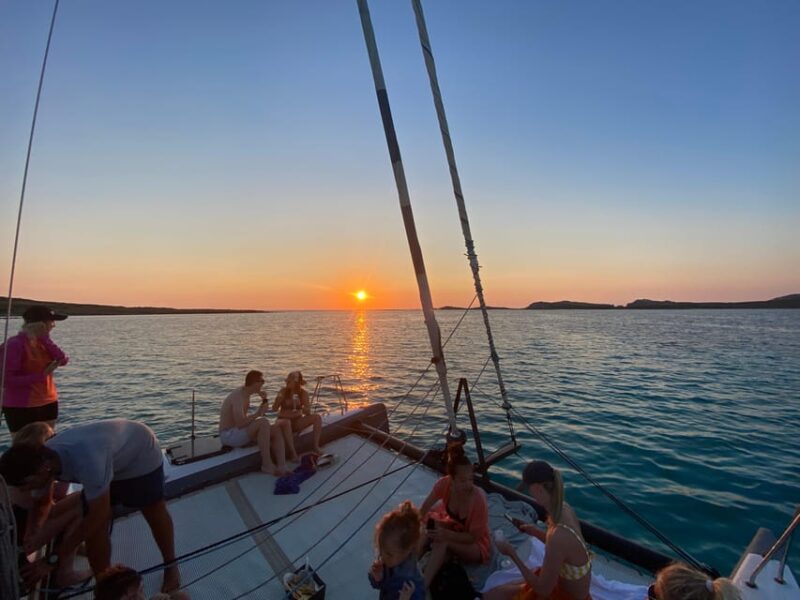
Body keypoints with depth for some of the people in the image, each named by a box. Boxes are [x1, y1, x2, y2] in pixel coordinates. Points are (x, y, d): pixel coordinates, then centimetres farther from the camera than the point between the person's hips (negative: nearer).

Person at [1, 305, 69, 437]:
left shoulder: (42, 342, 6)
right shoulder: (15, 344, -14)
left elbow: (63, 360, -8)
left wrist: (45, 338, -10)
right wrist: (41, 375, -21)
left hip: (48, 403, 7)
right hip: (21, 408, -7)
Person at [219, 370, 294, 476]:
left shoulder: (245, 394, 9)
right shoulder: (238, 396, -22)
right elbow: (240, 423, -32)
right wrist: (258, 413, -18)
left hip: (240, 431, 10)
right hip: (229, 435, -10)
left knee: (276, 430, -4)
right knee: (263, 422, -32)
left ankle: (281, 468, -17)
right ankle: (267, 464, -22)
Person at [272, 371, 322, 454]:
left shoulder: (304, 393, -4)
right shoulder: (283, 391, -6)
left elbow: (308, 413, -7)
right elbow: (274, 409, -7)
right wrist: (278, 400, -26)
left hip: (298, 421, 2)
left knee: (317, 417, -20)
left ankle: (315, 446, -17)